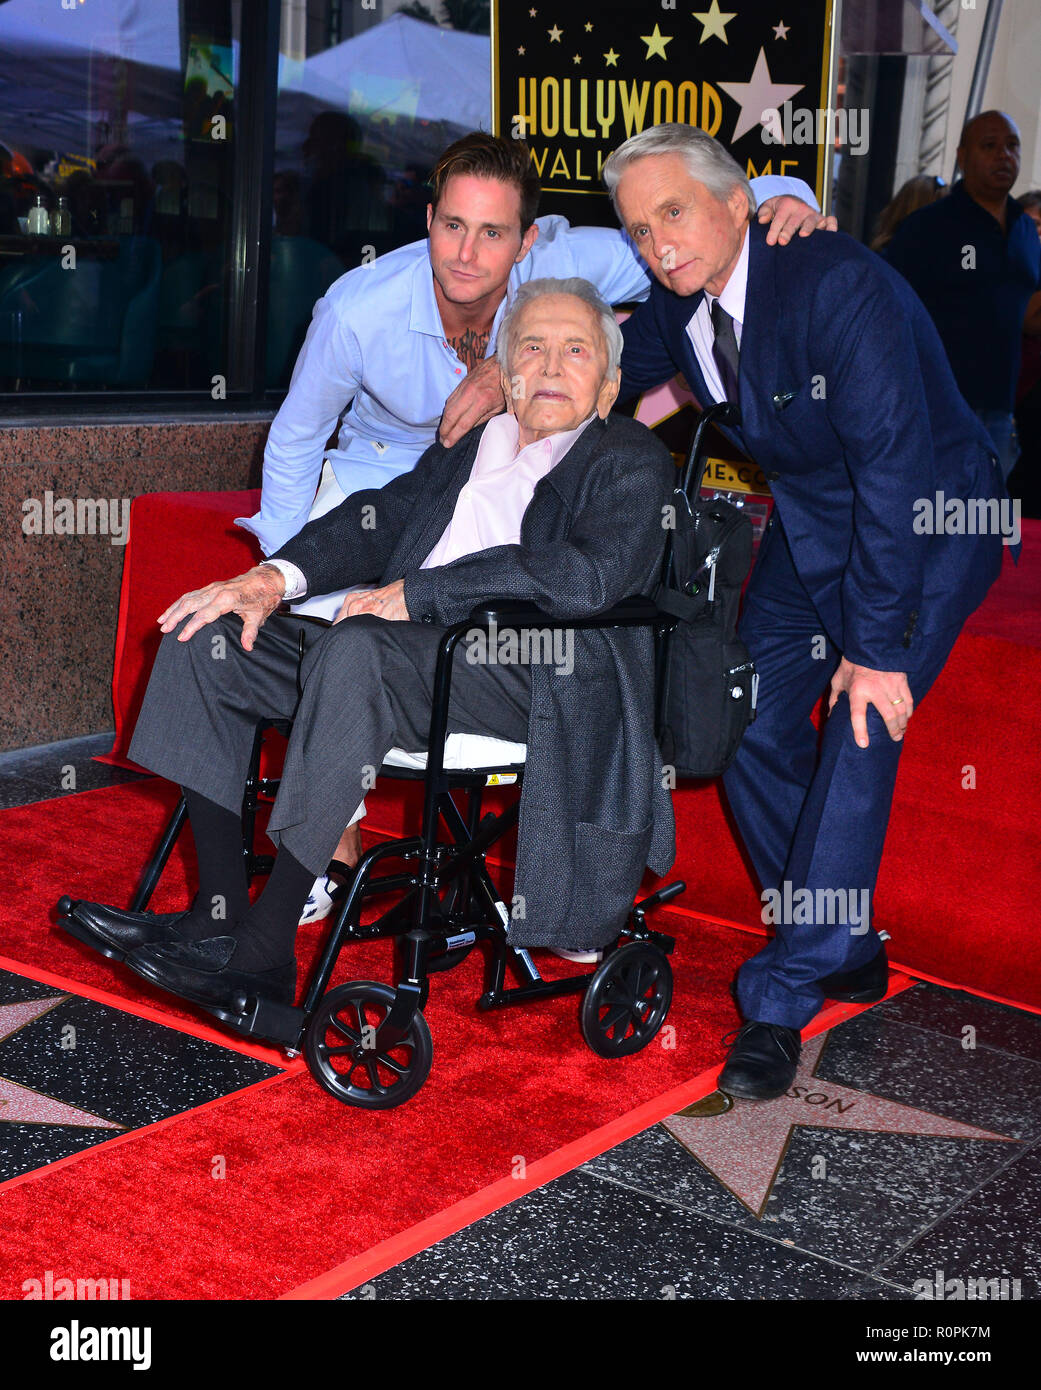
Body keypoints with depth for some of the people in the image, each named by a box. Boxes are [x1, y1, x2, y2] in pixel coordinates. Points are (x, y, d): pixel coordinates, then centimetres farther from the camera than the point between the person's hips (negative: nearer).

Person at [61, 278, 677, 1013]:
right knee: (207, 637, -4)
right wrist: (276, 575, -2)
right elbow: (385, 513, 18)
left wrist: (418, 592, -16)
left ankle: (264, 950, -29)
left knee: (356, 650, -36)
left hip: (532, 674, -8)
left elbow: (587, 573, -16)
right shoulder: (472, 439, 25)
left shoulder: (633, 460, 2)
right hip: (405, 652, 8)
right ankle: (219, 911, -7)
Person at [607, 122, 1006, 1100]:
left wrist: (875, 644, -28)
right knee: (749, 731, 1)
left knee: (858, 742, -16)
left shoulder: (837, 284, -28)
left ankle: (782, 999, -6)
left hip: (927, 524, -7)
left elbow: (896, 467, -30)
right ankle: (843, 947, 20)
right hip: (808, 530, 7)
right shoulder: (680, 305, -6)